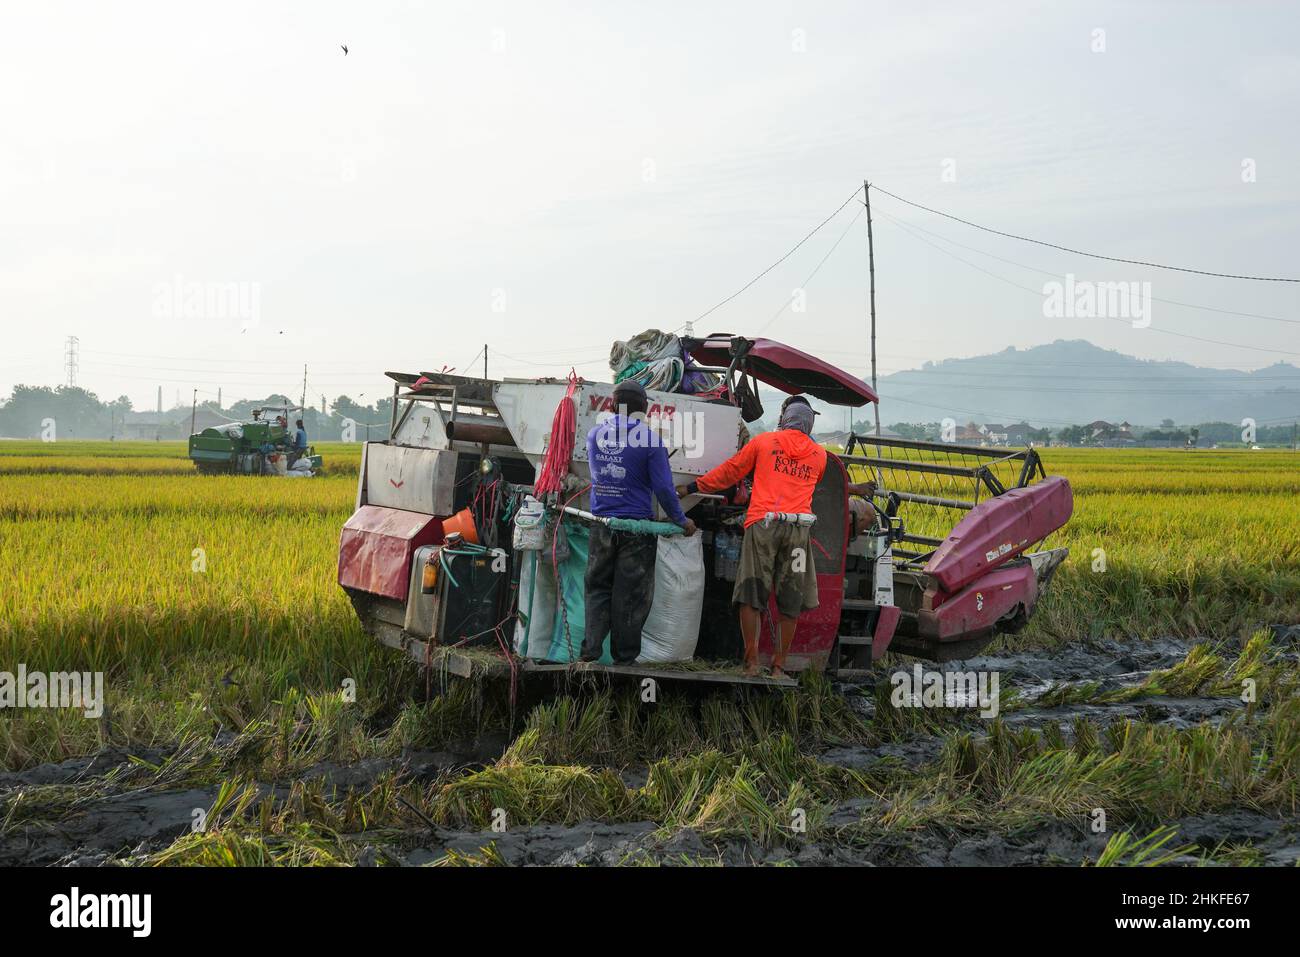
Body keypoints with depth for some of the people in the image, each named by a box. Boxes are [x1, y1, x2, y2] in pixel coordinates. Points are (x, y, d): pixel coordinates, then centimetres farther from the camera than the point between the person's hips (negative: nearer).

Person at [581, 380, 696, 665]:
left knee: (598, 588, 12)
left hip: (601, 525, 3)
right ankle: (624, 657, 7)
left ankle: (591, 649, 1)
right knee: (631, 594, 4)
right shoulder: (650, 440, -11)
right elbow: (663, 488, -10)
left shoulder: (595, 435, 3)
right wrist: (681, 520, 2)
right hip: (637, 527, -3)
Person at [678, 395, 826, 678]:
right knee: (790, 601, 6)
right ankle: (779, 666, 7)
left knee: (752, 596, 1)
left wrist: (693, 487, 24)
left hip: (763, 522, -2)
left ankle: (751, 663, -4)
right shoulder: (819, 455, 16)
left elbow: (729, 472, 14)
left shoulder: (764, 441, 10)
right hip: (799, 527, 2)